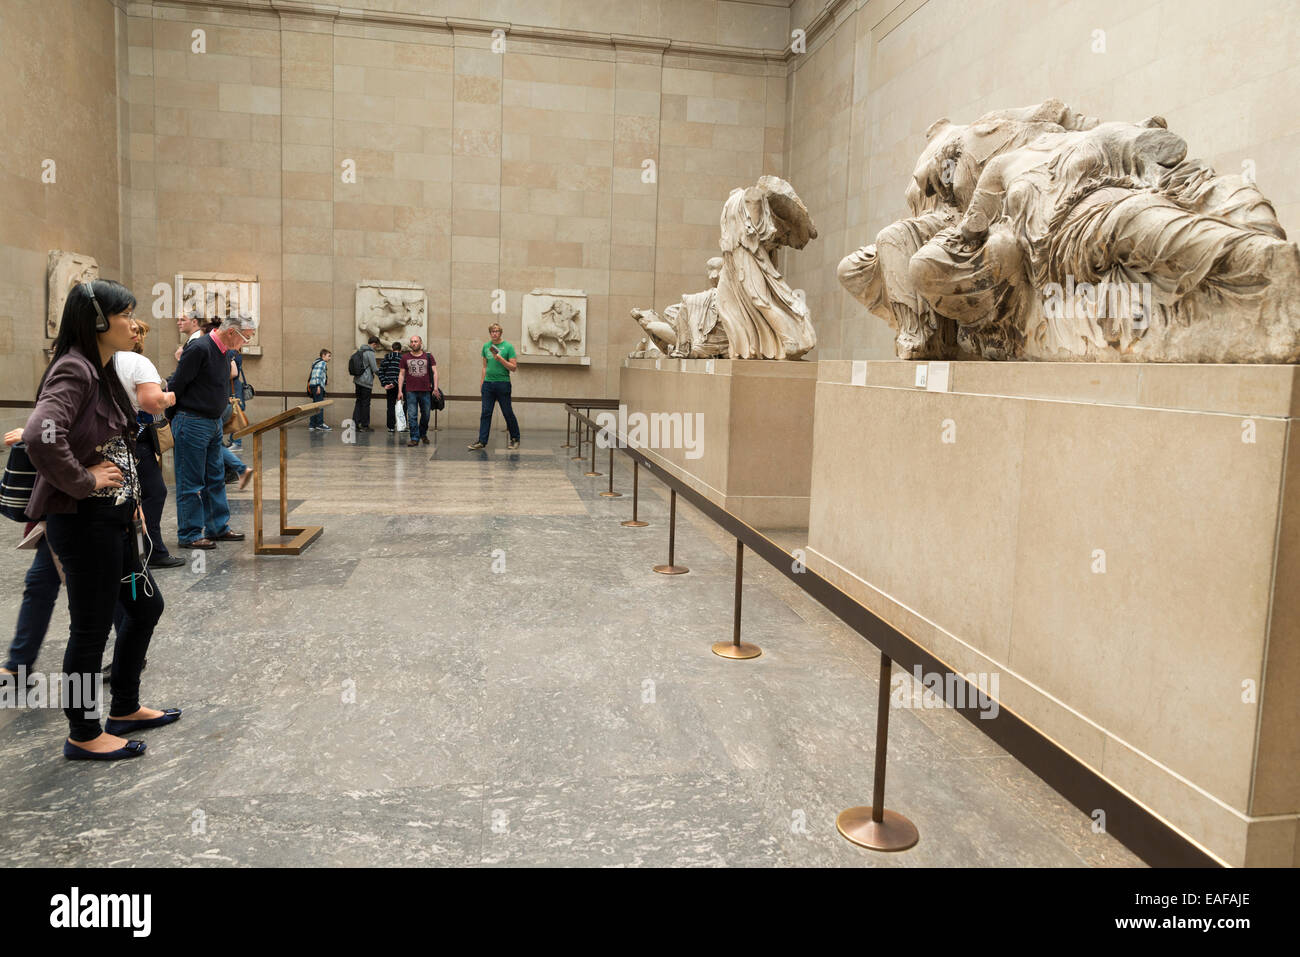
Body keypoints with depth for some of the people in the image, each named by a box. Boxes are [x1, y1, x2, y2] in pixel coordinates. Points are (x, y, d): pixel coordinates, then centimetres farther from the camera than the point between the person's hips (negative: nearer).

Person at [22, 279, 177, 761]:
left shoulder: (101, 371, 12)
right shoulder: (74, 370, -18)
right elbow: (41, 436, -34)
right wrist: (83, 481, -21)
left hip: (112, 518, 10)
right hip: (83, 522, -10)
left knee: (145, 606, 19)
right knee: (92, 627, 3)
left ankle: (125, 708, 34)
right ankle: (84, 735, 20)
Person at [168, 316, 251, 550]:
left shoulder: (225, 353, 10)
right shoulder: (200, 349, -18)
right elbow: (176, 386, -16)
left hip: (214, 423, 9)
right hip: (192, 423, -9)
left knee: (216, 479, 14)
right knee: (191, 483, 0)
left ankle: (218, 527, 24)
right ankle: (189, 535, 7)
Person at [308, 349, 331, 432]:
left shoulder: (318, 362, 25)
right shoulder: (322, 363, -5)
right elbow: (318, 375, -16)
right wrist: (318, 386, -21)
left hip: (312, 386, 10)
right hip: (317, 385, -10)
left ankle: (312, 425, 9)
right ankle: (320, 424, -12)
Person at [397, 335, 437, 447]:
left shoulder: (428, 356, 5)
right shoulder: (405, 358, 8)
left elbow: (434, 372, 4)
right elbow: (401, 374, 10)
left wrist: (435, 388, -6)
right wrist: (400, 391, 3)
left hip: (426, 391, 0)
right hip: (411, 391, 0)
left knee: (425, 415, 9)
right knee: (412, 416, -6)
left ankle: (423, 434, 31)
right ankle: (415, 438, -1)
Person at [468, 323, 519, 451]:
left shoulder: (508, 346, -3)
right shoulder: (486, 346, 11)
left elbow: (513, 367, -6)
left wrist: (501, 359, -17)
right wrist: (482, 381, 14)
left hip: (503, 383, -4)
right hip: (488, 383, 4)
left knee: (508, 413, 3)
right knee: (486, 413, 1)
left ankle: (515, 439, 17)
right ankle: (482, 441, 2)